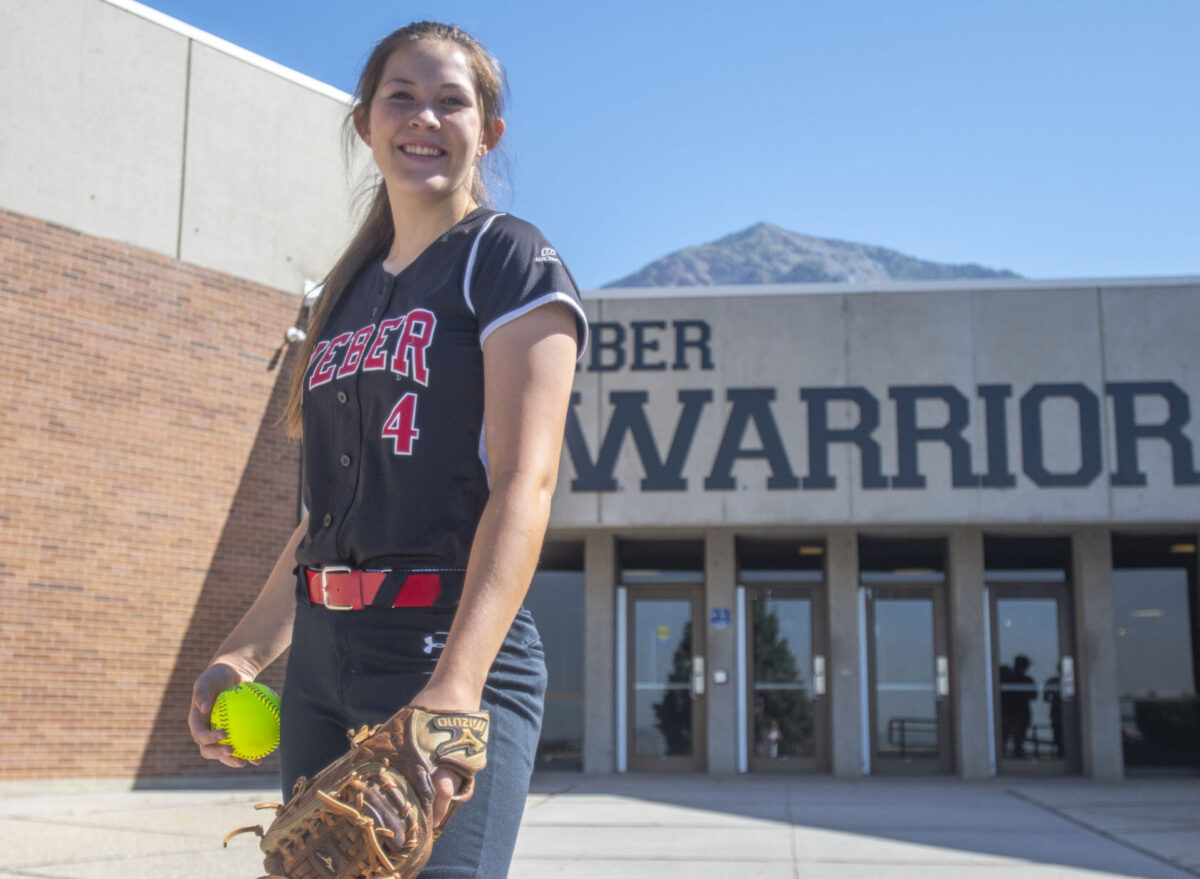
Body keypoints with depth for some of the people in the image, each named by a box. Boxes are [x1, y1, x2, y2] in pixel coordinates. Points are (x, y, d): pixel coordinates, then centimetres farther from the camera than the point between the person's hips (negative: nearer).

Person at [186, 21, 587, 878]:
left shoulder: (509, 260, -2)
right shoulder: (350, 293, 18)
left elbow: (524, 485, -15)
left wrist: (452, 687, -26)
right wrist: (242, 653, 10)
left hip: (453, 648, -6)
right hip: (322, 655, 7)